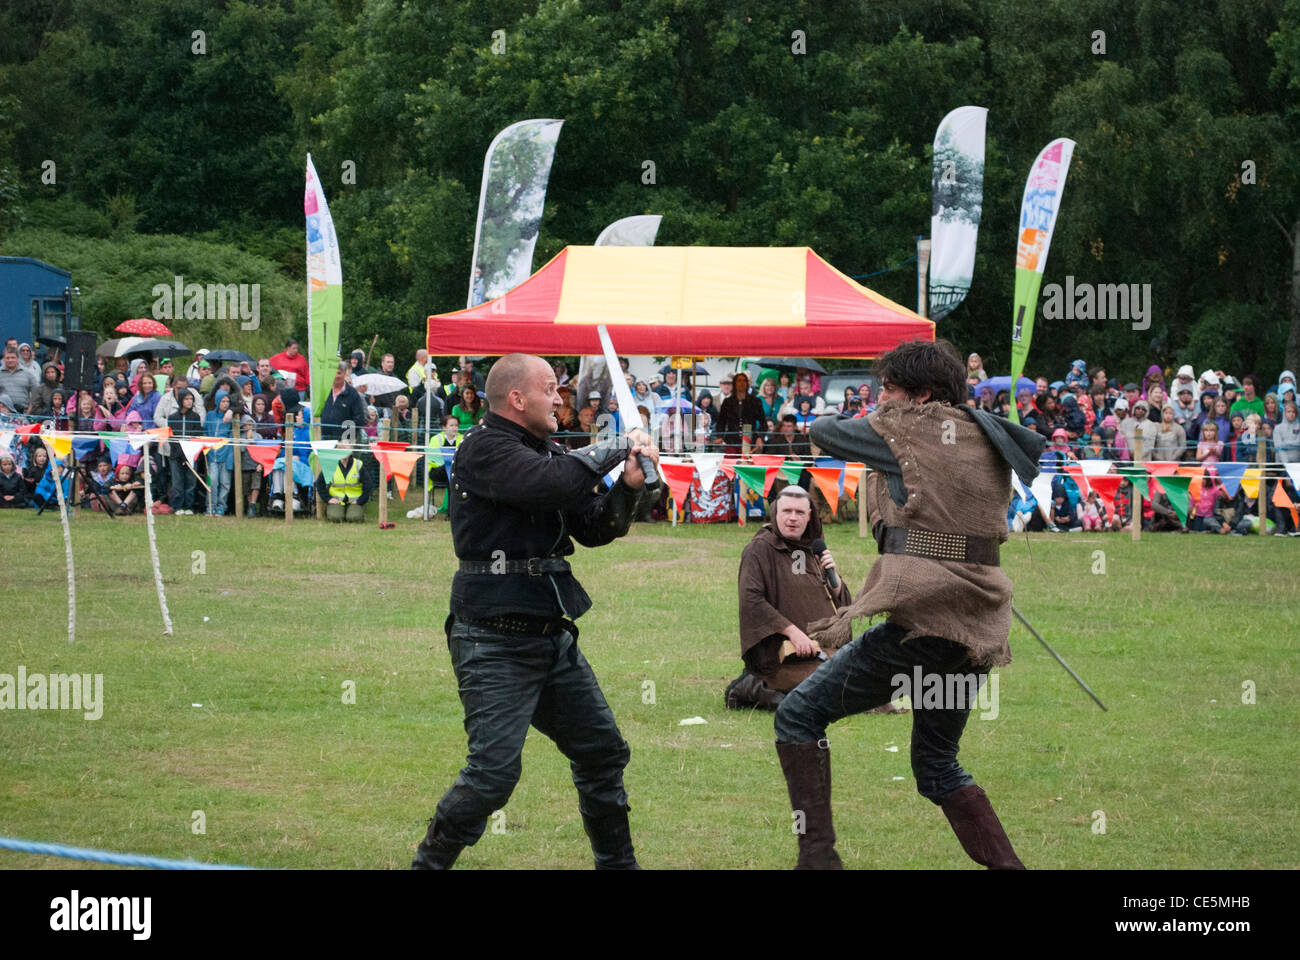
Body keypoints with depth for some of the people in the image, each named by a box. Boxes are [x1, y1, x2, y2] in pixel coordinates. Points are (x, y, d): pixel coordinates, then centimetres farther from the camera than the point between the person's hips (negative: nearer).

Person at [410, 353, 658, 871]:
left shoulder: (548, 452, 13)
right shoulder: (486, 449, -12)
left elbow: (595, 529, 15)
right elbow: (553, 484, -29)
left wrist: (628, 486, -3)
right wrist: (614, 449, -14)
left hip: (552, 637, 9)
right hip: (496, 642, -9)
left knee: (603, 753, 14)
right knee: (494, 772, -15)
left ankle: (616, 864, 27)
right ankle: (429, 863, 0)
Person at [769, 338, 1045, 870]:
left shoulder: (901, 428, -4)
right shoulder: (986, 436, 12)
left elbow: (823, 431, 10)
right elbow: (1035, 445, 35)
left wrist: (868, 422, 32)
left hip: (920, 621, -7)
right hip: (977, 626, 7)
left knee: (798, 715, 4)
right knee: (938, 766, 23)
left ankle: (818, 853, -6)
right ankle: (1006, 863, 13)